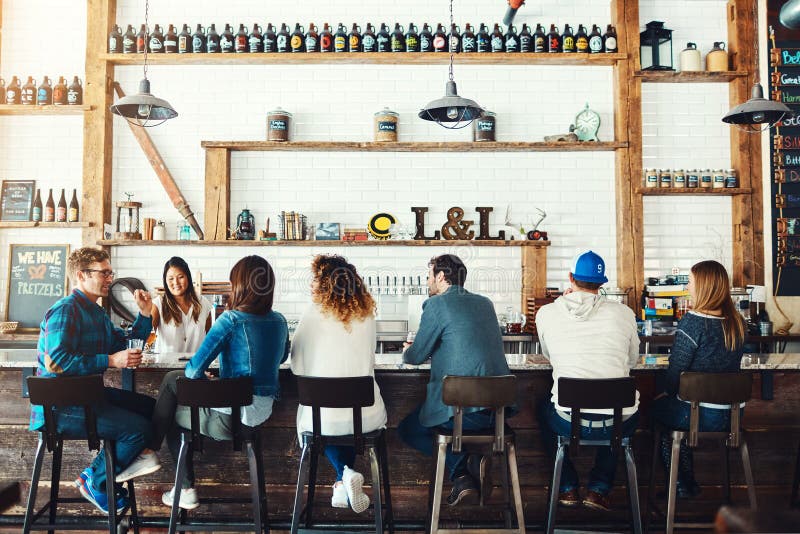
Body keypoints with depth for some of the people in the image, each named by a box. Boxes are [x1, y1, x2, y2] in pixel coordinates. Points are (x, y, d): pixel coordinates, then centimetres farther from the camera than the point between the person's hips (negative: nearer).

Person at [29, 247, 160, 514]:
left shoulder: (96, 312, 16)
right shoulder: (65, 310, -15)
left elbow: (127, 344, 23)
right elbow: (55, 361, -27)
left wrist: (144, 314, 9)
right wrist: (111, 361, -27)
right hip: (60, 407, -10)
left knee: (150, 407, 10)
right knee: (139, 428, -19)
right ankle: (94, 482, 3)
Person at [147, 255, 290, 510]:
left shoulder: (232, 319, -17)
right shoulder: (279, 321, 2)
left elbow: (194, 369, -16)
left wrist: (204, 379, 7)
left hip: (234, 415, -7)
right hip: (265, 411, 7)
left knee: (172, 414, 21)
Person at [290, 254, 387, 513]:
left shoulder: (313, 316, -10)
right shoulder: (366, 315, -1)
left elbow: (298, 366, -2)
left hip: (324, 417, -2)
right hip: (367, 416, 3)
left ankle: (345, 473, 9)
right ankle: (343, 484, 26)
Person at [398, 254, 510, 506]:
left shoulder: (437, 304, -7)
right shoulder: (485, 303, 15)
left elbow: (416, 356, -1)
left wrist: (408, 352, 23)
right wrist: (424, 349, 34)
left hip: (463, 408, -8)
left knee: (408, 429, 18)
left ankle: (465, 463, -1)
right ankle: (465, 477, 12)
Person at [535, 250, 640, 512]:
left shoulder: (547, 313, -2)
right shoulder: (623, 313, 0)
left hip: (570, 422, -1)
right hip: (618, 423, 1)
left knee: (544, 409, 34)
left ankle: (568, 489, 31)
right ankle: (598, 490, 30)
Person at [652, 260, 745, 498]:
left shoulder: (693, 321, -20)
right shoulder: (737, 322, 2)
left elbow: (676, 369, -16)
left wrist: (667, 392, 5)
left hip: (701, 415, -6)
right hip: (732, 414, 7)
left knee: (657, 406, 23)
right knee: (672, 404, 30)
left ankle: (682, 485, 32)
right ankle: (688, 481, 36)